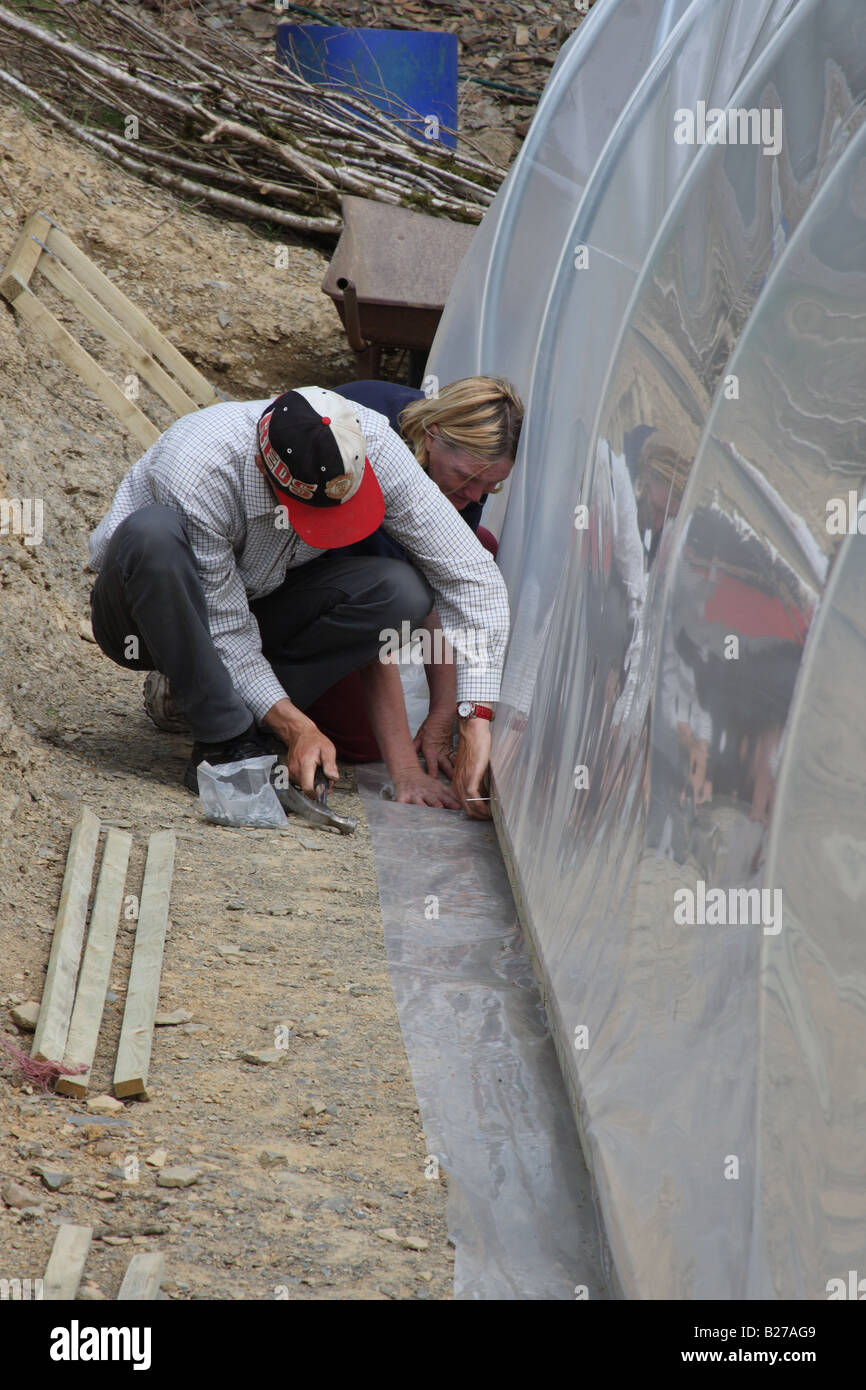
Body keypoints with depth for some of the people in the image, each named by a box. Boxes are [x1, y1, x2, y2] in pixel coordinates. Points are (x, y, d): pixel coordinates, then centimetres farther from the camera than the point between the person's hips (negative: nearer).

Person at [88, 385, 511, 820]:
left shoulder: (368, 442, -25)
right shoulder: (196, 474, -36)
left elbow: (471, 575, -22)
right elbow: (224, 631, -27)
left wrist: (476, 723, -28)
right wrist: (297, 729, -35)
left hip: (255, 599, 4)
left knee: (402, 592, -22)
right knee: (153, 531, -39)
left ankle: (188, 690, -10)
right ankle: (224, 739, -26)